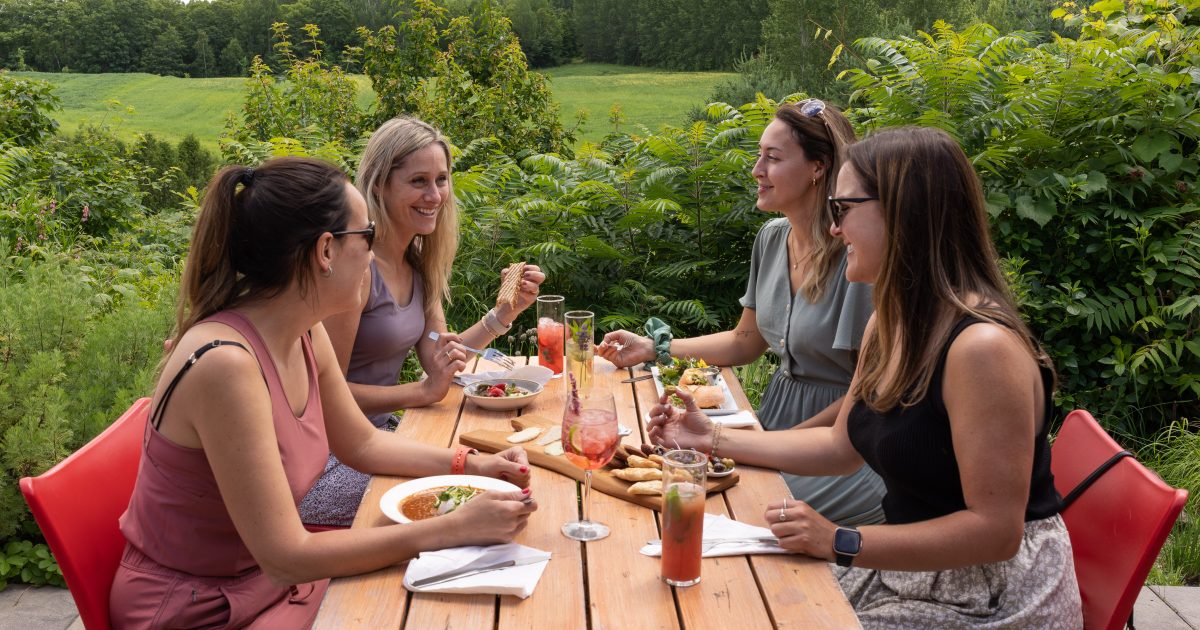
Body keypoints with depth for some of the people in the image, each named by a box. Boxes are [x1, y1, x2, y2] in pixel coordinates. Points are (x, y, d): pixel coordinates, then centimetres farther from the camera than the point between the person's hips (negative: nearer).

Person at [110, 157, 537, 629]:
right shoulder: (225, 363, -30)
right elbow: (286, 557, -28)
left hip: (273, 570, 7)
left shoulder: (306, 333, -5)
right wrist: (455, 528, -27)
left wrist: (472, 464, -1)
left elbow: (361, 443, 12)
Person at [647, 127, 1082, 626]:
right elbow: (841, 446, 12)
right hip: (916, 566, 8)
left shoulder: (981, 346, -27)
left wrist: (840, 543, -26)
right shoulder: (890, 325, 2)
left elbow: (995, 529, -26)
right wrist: (713, 440, 8)